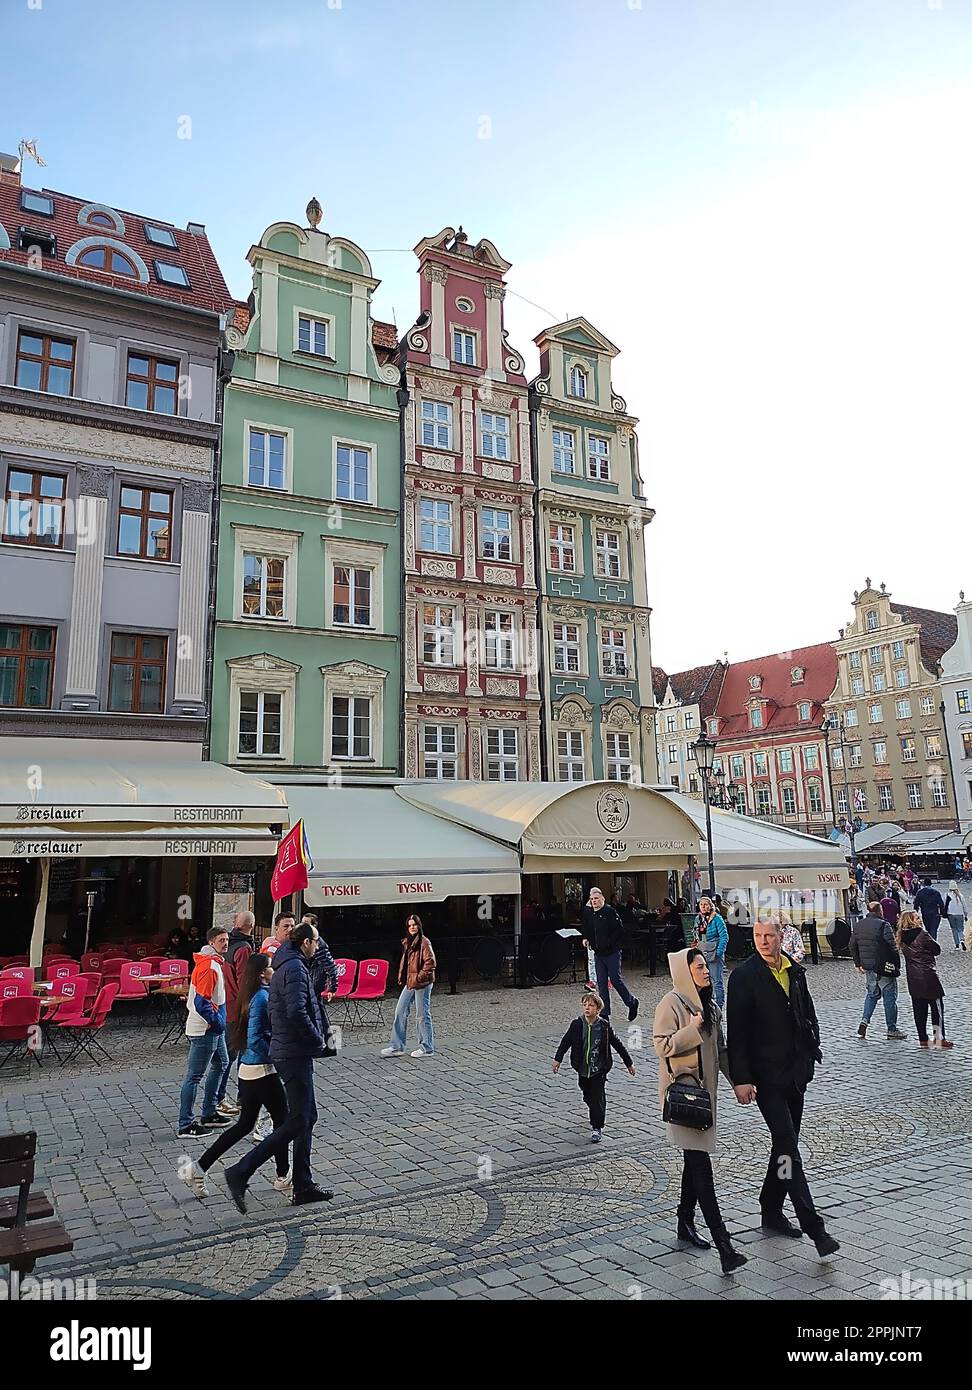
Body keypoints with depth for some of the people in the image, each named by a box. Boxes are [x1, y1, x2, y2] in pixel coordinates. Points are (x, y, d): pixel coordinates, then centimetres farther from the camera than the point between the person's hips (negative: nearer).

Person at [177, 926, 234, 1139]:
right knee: (194, 1076, -2)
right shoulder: (209, 966, -21)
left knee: (220, 1065, 21)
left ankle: (209, 1114, 31)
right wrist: (216, 1021, -16)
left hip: (214, 1028, 11)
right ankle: (185, 1126, 5)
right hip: (205, 1030, -11)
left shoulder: (213, 962, 11)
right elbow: (201, 1002, -26)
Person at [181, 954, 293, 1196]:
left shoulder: (252, 995, 9)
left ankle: (198, 1169, 16)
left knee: (245, 1124, 16)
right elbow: (255, 1040, -23)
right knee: (282, 1120, 7)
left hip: (248, 1069, 9)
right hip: (262, 1070, -9)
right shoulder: (261, 998, -20)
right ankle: (283, 1177, 21)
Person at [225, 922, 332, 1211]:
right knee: (297, 1122, -6)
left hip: (286, 1053, 10)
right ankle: (240, 1173, -3)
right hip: (295, 1054, -10)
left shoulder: (285, 966, 15)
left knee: (307, 1117, 14)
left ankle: (304, 1186, 20)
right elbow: (296, 1012, -28)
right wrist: (318, 1041, -15)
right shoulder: (295, 968, -17)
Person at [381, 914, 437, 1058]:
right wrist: (402, 976, 15)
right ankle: (396, 1047, 17)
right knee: (400, 1012, 9)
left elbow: (431, 962, -21)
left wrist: (420, 976, -18)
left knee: (423, 1015, 1)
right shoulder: (407, 942, 13)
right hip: (409, 983, 9)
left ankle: (427, 1048, 13)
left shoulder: (424, 942, -13)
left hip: (422, 984, -9)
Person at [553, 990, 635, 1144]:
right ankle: (596, 1119, 43)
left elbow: (618, 1044, -1)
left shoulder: (604, 1026, -10)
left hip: (599, 1069, -3)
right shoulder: (577, 1025, -7)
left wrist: (629, 1063, 5)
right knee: (588, 1097, 15)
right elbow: (566, 1041, 5)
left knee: (597, 1098, -4)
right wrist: (558, 1059, 2)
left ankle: (597, 1128, 9)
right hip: (582, 1069, 3)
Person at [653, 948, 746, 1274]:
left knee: (695, 1161, 16)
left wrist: (737, 1081, 10)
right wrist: (692, 1029, -21)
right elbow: (661, 1045, -19)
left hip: (705, 1090, 8)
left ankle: (685, 1223, 31)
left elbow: (720, 1050, 17)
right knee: (700, 1165, -11)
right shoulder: (671, 1003, -14)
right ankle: (724, 1246, -13)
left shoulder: (710, 1006, 12)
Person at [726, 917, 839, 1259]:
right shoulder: (744, 976, -13)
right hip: (766, 1077, -6)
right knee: (788, 1149, -8)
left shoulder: (795, 971, 5)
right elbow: (736, 1033, -14)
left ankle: (771, 1212, 30)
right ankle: (814, 1228, -4)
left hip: (795, 1073, 7)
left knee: (784, 1145, 16)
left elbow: (809, 1015, 17)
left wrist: (811, 1054, 9)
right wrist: (741, 1079, -16)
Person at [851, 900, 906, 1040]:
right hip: (884, 967, -6)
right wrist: (897, 964, -6)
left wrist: (858, 964, 19)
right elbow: (893, 946, -17)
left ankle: (864, 1020, 3)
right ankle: (892, 1030, 10)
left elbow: (853, 946, 12)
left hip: (867, 967, 6)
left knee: (872, 993, 20)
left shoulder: (858, 925, 7)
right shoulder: (883, 925, -14)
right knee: (890, 997, 5)